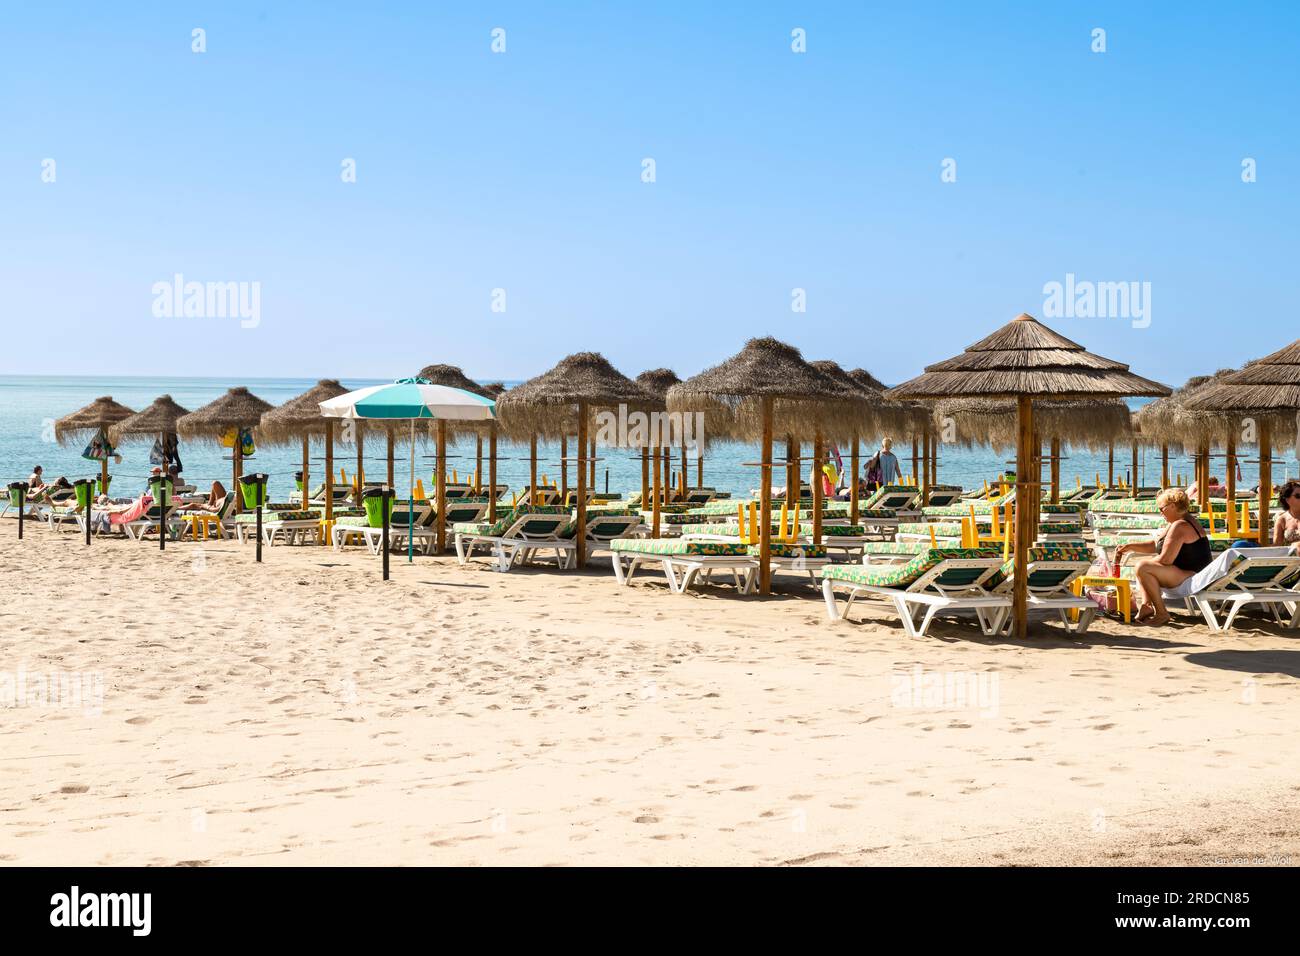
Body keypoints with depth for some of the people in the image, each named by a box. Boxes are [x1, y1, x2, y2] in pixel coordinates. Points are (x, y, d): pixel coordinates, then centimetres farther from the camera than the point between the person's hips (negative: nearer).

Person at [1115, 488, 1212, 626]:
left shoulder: (1180, 526, -20)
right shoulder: (1176, 523, 15)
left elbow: (1165, 559, -24)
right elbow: (1155, 545, 23)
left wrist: (1146, 563, -6)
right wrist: (1129, 547, 14)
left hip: (1191, 577, -12)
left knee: (1142, 567, -24)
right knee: (1142, 563, 22)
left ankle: (1161, 613, -18)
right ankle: (1146, 605, 5)